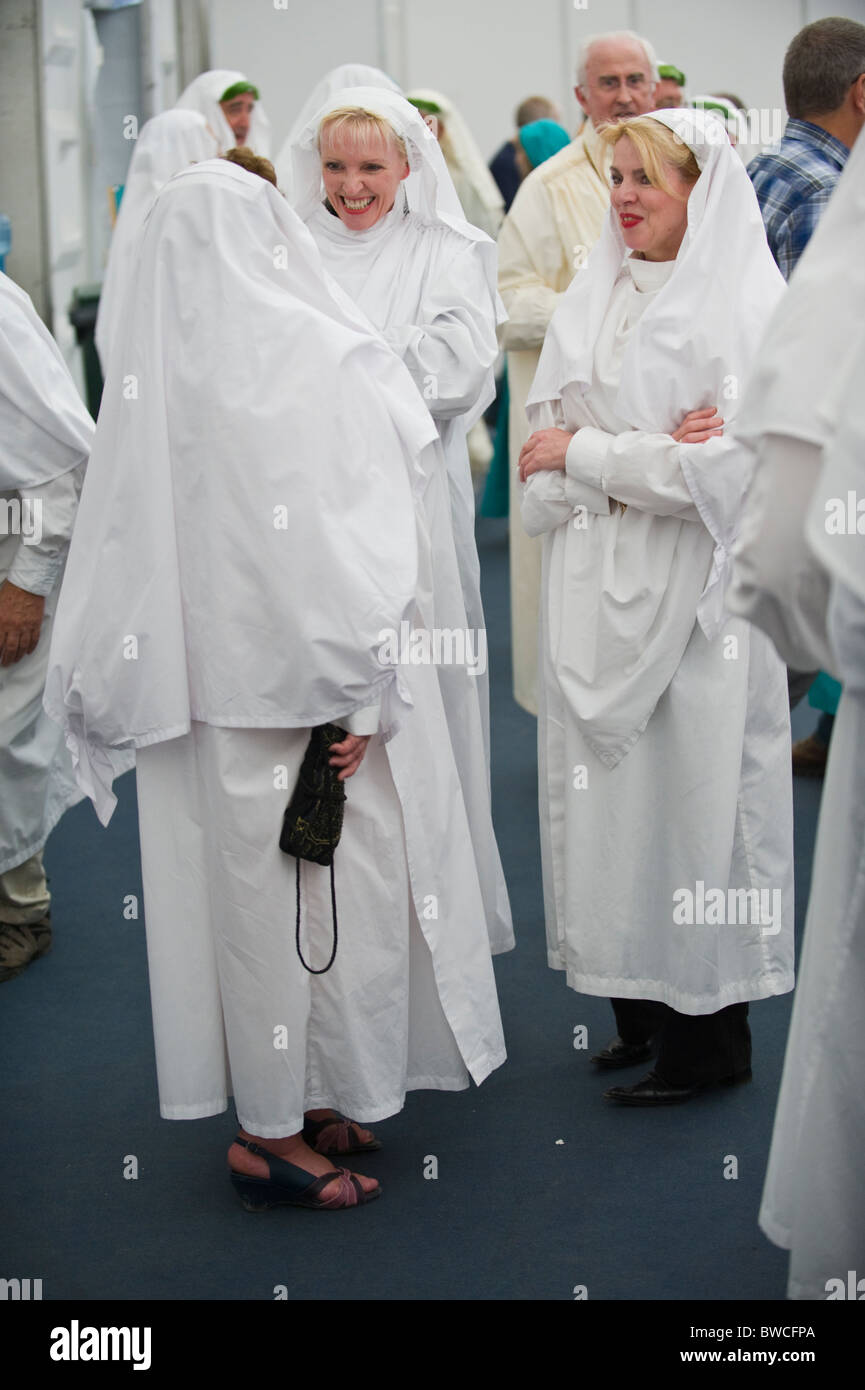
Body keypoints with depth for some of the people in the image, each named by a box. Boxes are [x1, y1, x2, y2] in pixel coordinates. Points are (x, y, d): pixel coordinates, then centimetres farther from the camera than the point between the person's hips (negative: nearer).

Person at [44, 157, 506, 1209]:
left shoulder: (150, 375, 3)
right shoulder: (322, 362, -11)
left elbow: (113, 551, 6)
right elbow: (354, 539, -16)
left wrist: (115, 687, 13)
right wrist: (362, 692, -14)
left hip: (197, 681, 6)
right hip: (306, 681, -6)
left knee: (236, 881, 14)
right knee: (324, 886, 4)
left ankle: (279, 1106, 25)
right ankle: (285, 1127, 10)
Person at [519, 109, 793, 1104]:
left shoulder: (743, 303, -8)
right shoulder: (595, 295, 11)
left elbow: (728, 466, -16)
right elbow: (550, 425, 6)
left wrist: (586, 453, -10)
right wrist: (653, 451, -13)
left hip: (690, 585, -6)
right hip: (596, 576, 6)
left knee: (688, 784, -1)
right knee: (607, 782, 8)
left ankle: (705, 1033, 12)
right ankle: (639, 1010, 21)